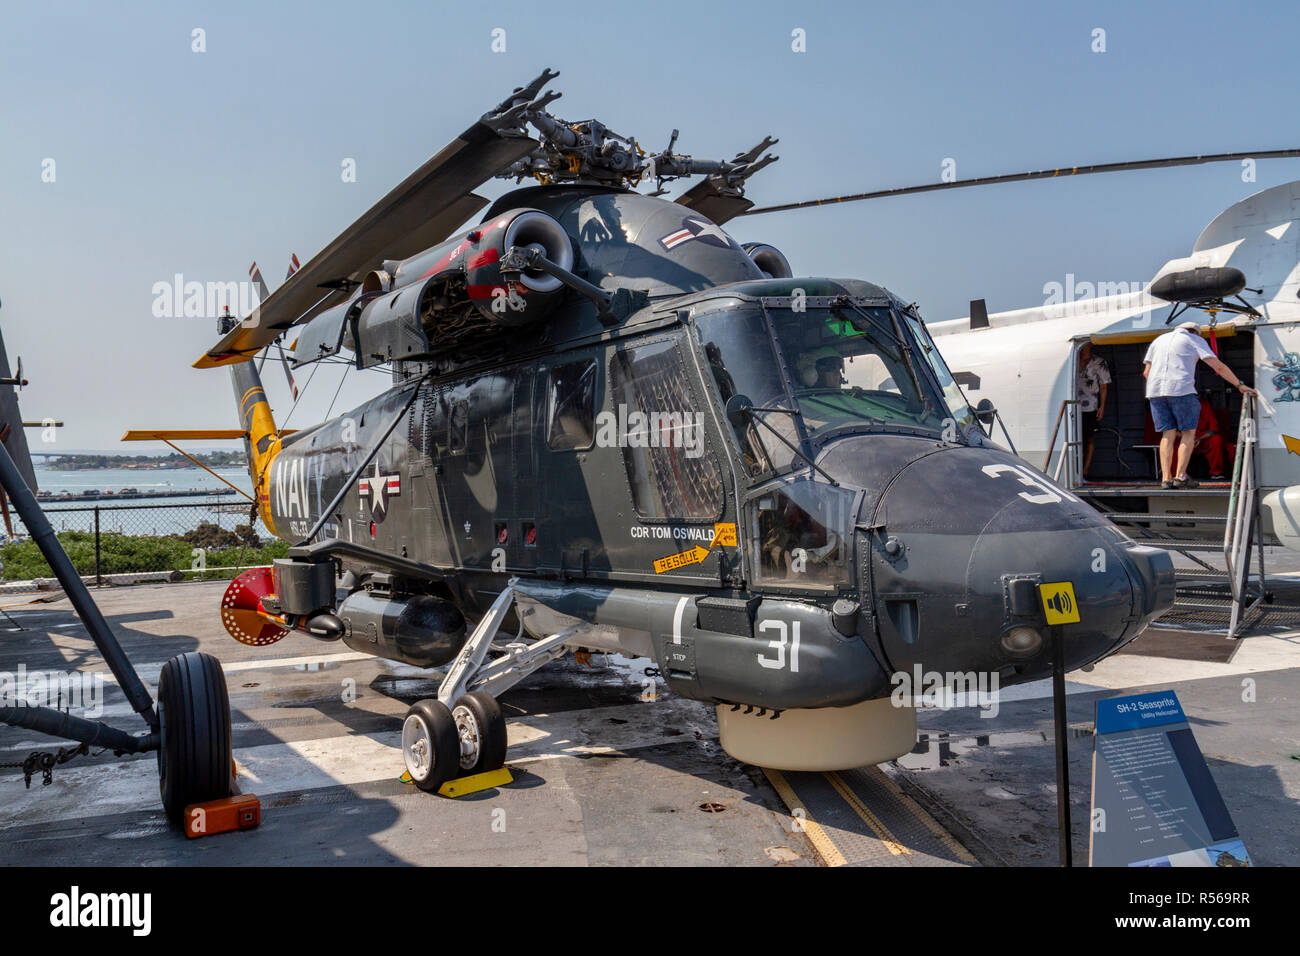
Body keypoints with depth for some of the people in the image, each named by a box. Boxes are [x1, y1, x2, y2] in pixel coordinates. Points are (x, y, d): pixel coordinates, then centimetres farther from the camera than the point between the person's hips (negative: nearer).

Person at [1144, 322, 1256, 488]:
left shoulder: (1158, 340, 26)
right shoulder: (1195, 339, 13)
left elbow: (1146, 372, 18)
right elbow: (1219, 367, 5)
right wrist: (1240, 385, 9)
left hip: (1155, 393, 4)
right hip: (1181, 390, -4)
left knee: (1168, 435, 8)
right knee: (1188, 433, 7)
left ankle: (1166, 479, -2)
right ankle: (1180, 476, -1)